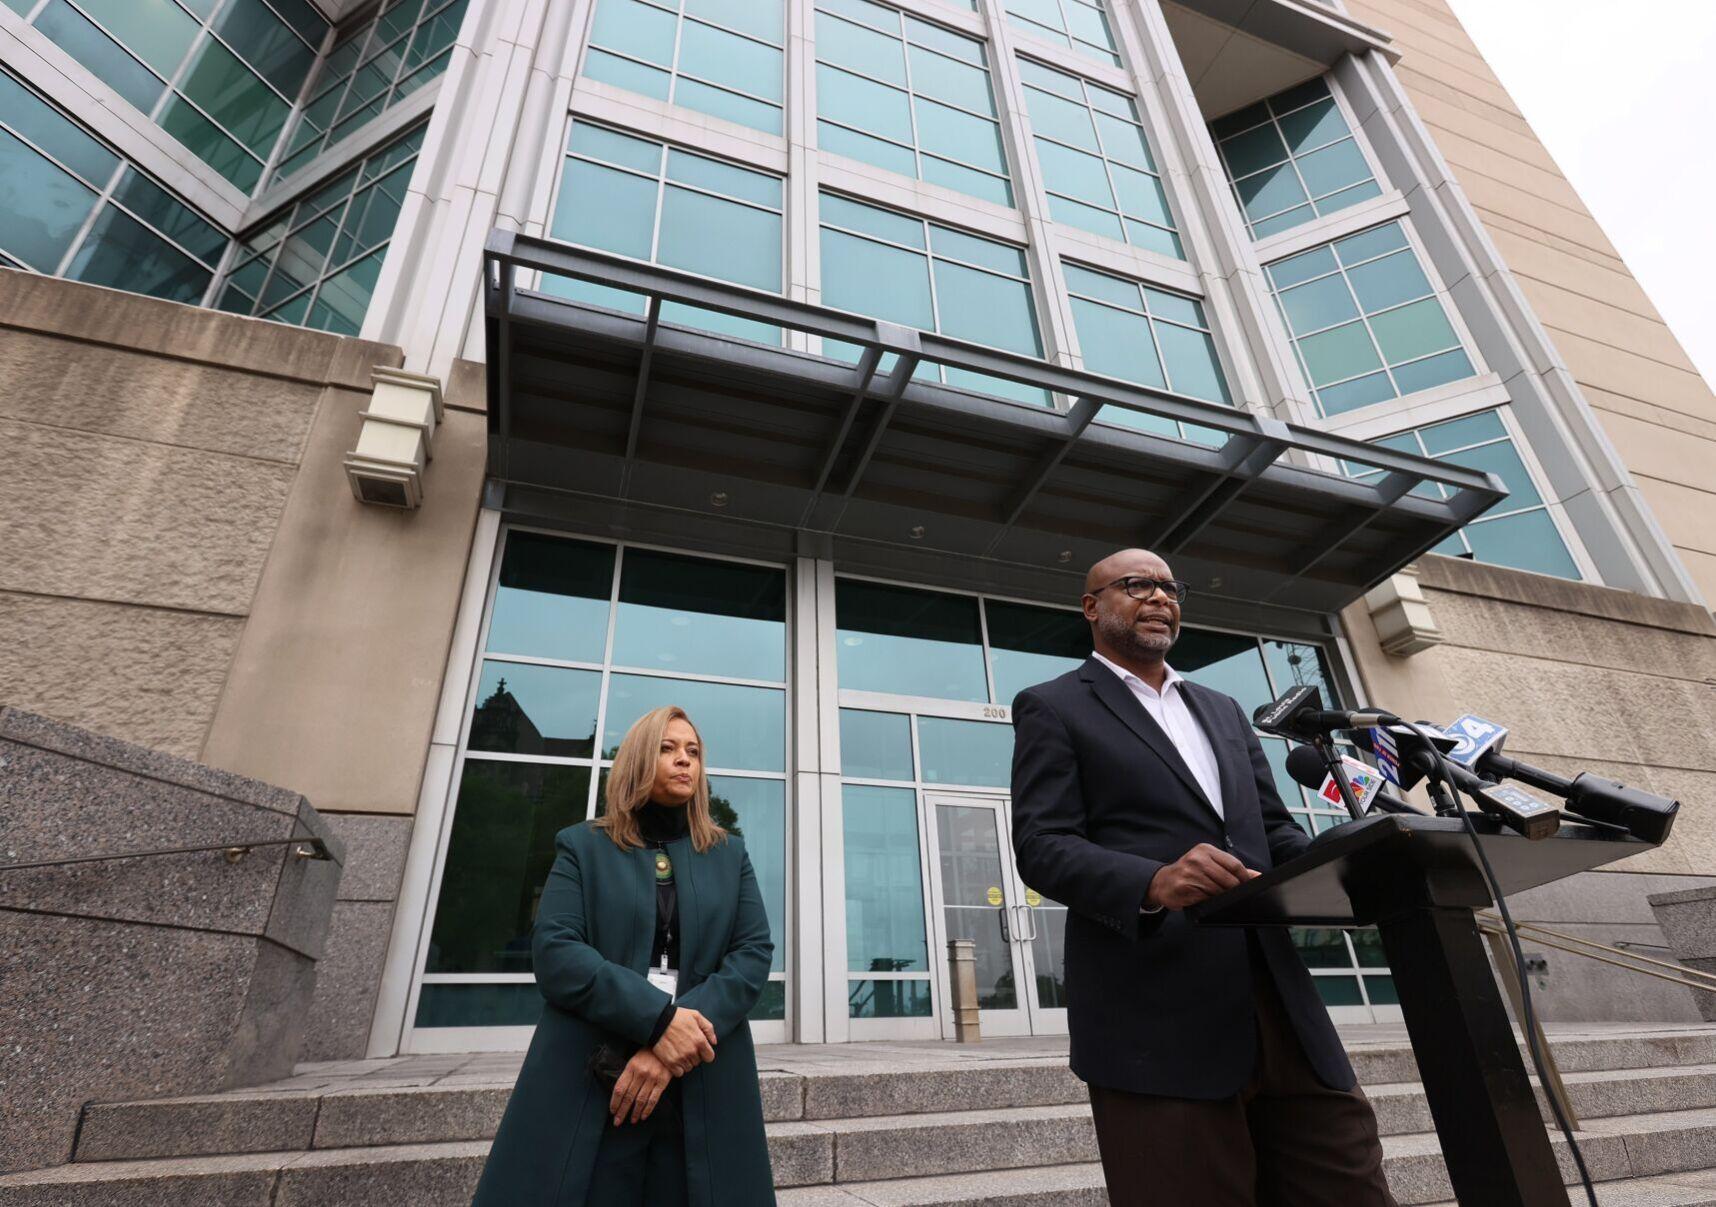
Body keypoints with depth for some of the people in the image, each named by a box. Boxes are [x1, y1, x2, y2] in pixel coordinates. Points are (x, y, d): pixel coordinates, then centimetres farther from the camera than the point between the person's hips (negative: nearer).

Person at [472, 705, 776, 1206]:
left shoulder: (730, 854, 11)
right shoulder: (583, 845, 6)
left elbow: (754, 952, 0)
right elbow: (552, 950, -6)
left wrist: (672, 1049, -14)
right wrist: (657, 1019, -19)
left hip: (704, 1080, 2)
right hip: (587, 1079, -1)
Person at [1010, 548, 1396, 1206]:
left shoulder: (1223, 710, 22)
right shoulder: (1052, 708, 2)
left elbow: (1274, 828, 20)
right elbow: (1041, 847, -8)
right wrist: (1153, 883, -26)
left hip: (1278, 999, 6)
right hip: (1157, 1019, -5)